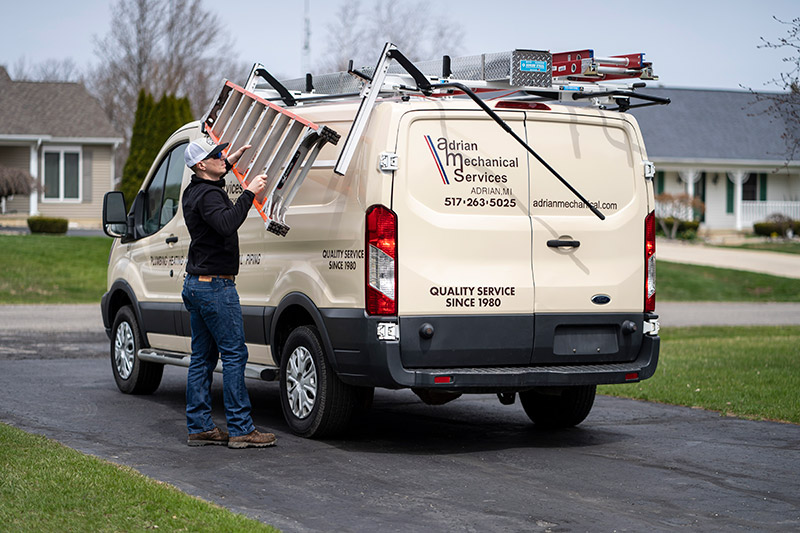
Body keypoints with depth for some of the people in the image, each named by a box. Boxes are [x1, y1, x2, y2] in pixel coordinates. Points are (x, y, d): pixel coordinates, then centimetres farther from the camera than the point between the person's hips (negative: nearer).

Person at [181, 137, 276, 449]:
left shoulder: (195, 192, 15)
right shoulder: (209, 195, -16)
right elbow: (226, 224, -36)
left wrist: (230, 162, 34)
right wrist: (249, 193, -30)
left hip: (195, 284, 10)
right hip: (215, 286, -10)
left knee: (202, 358, 10)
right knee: (234, 355, -8)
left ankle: (199, 427, 12)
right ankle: (240, 429, -9)